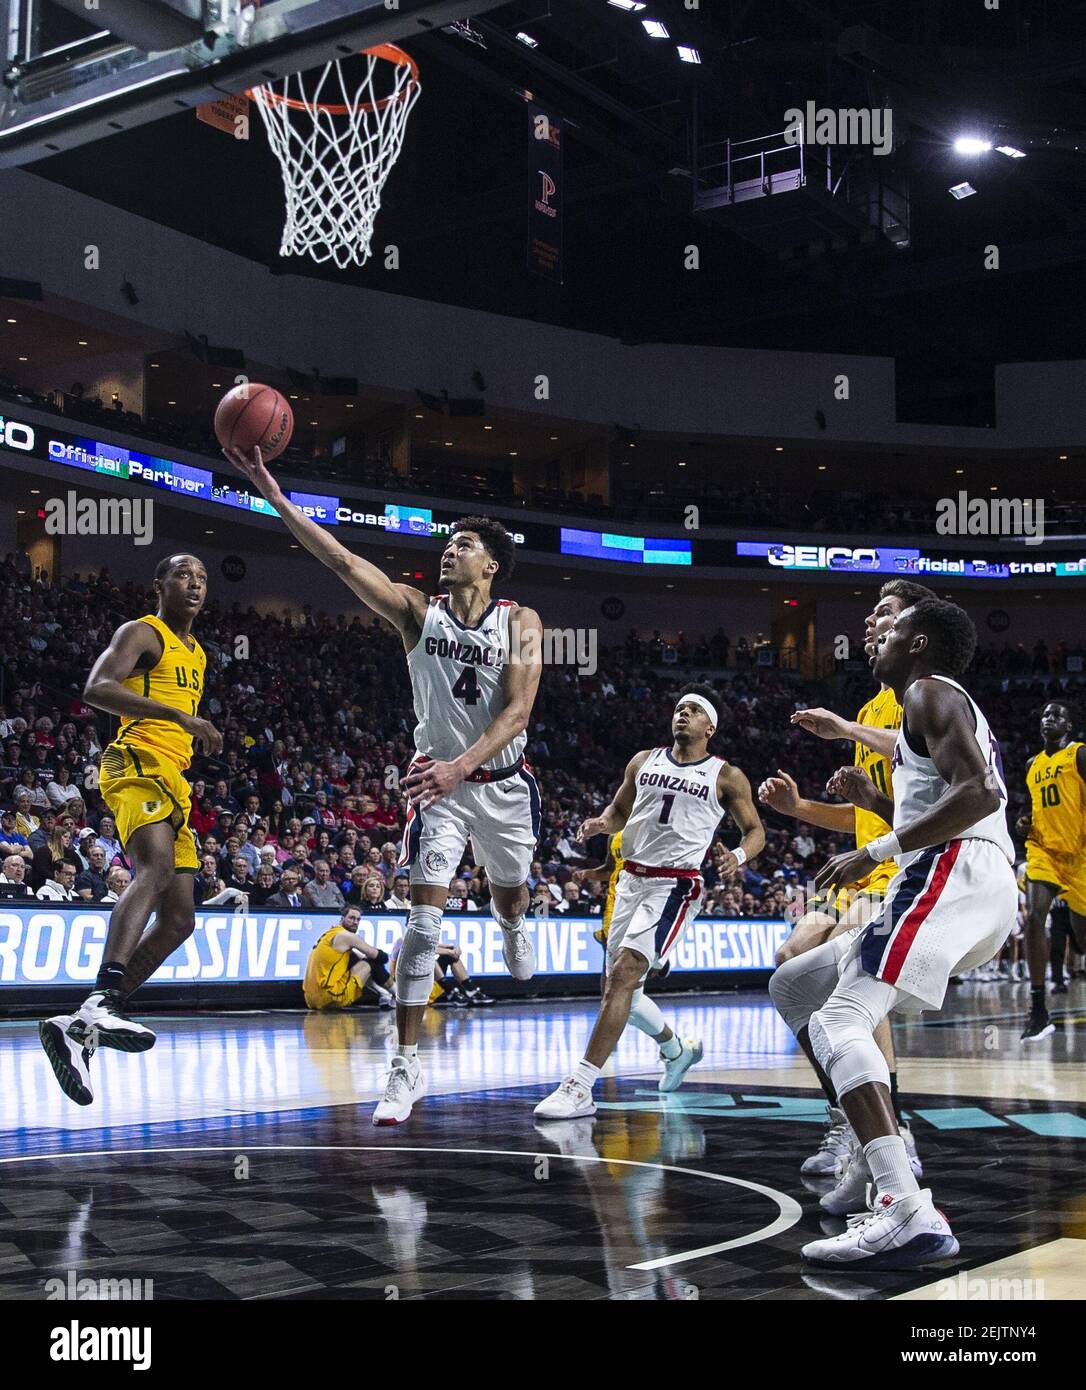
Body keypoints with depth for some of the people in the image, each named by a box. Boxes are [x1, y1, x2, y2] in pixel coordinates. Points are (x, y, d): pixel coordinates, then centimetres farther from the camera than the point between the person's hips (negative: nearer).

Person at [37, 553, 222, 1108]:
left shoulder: (196, 653, 26)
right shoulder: (142, 633, 0)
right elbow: (96, 689, -17)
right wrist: (179, 714, -23)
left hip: (172, 783, 9)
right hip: (137, 765, -9)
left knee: (179, 920, 3)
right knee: (157, 868, -34)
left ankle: (81, 1027, 2)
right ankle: (100, 1004, -51)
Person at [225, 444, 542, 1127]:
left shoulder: (521, 623, -9)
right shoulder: (418, 610, -6)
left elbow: (517, 713, -19)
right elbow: (344, 561, -17)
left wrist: (460, 765, -34)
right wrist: (273, 493, -26)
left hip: (503, 782, 1)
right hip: (438, 780, -1)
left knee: (510, 895, 21)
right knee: (425, 920, -11)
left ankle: (514, 932, 62)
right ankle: (407, 1067, -8)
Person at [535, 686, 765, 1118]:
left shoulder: (726, 776, 1)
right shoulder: (644, 761, 13)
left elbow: (755, 830, 7)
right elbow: (619, 810, 22)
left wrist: (738, 856, -15)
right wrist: (601, 823, -1)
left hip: (676, 884, -6)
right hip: (632, 879, 6)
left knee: (623, 974, -22)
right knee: (621, 988, 11)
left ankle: (579, 1088, -24)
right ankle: (677, 1050, 40)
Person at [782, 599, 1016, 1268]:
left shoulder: (930, 692, 0)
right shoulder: (956, 708, 31)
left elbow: (980, 792, -17)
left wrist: (876, 852, -19)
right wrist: (879, 802, 25)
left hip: (955, 874, -10)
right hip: (991, 893, 10)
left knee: (839, 1019, -22)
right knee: (799, 985, 18)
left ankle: (909, 1212, -39)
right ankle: (878, 1151, 11)